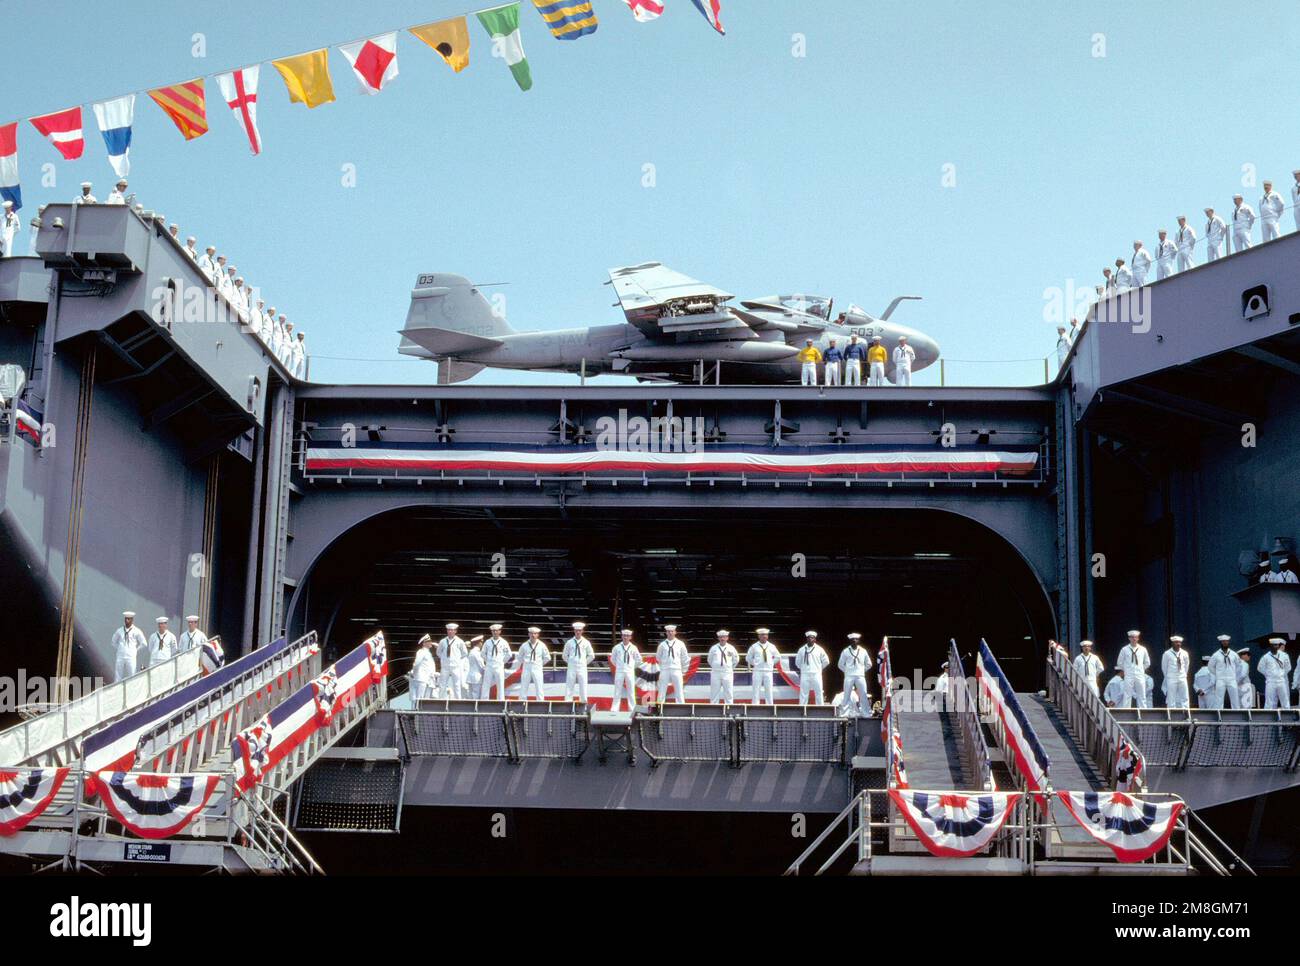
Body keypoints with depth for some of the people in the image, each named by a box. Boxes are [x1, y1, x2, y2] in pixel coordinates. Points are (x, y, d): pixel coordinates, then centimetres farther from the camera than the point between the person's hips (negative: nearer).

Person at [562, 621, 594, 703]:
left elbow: (591, 656, 11)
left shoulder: (586, 643, 3)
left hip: (582, 668, 0)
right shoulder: (569, 642, 4)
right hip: (571, 668, 0)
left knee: (583, 686, -1)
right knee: (569, 687, -2)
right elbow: (564, 655, 13)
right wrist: (569, 662, 7)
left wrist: (585, 662, 6)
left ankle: (583, 702, 6)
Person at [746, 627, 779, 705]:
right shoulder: (754, 646, 2)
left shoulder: (771, 646, 7)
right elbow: (748, 658, 12)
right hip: (757, 670, -1)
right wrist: (754, 664, 3)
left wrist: (772, 663, 8)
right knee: (756, 690, -3)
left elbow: (778, 657, 18)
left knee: (769, 690, 2)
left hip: (768, 670, 1)